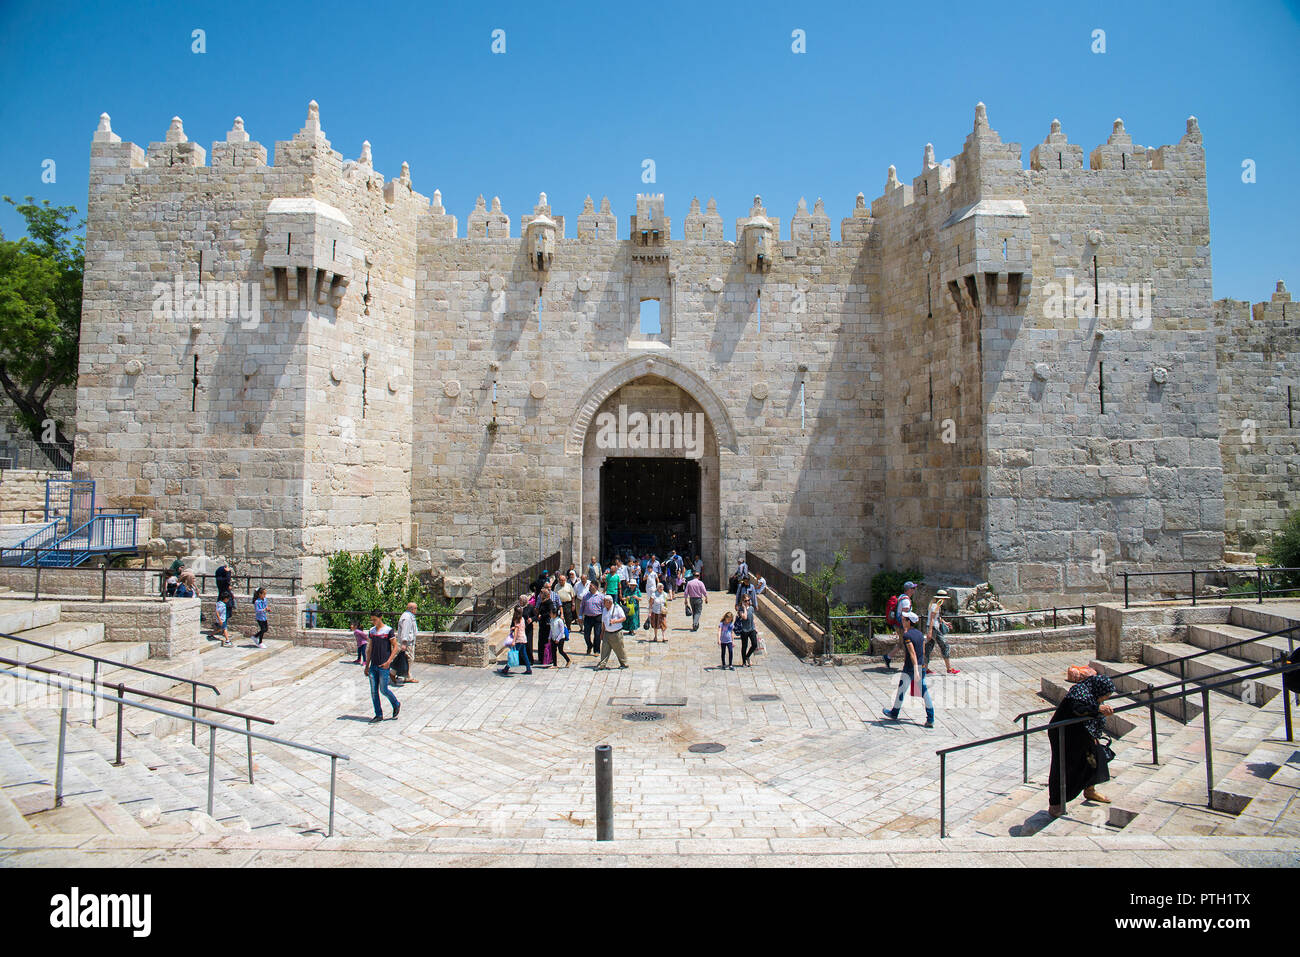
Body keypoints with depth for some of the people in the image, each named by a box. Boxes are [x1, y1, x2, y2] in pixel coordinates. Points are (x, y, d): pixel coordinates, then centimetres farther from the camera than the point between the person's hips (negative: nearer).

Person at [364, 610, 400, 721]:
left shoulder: (388, 630, -7)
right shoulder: (371, 631, 10)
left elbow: (395, 648, -6)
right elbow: (370, 649, 17)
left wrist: (388, 661, -16)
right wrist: (367, 665, 15)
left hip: (383, 666, -6)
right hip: (373, 665, 6)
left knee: (383, 690, -5)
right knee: (373, 691, 4)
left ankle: (396, 705, 20)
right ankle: (378, 715, 13)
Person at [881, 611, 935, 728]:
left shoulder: (907, 635, -16)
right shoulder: (920, 633, 6)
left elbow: (912, 653, -24)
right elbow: (923, 651, 14)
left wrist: (915, 669, -29)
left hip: (910, 668, -6)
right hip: (922, 666, 6)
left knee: (901, 690, 11)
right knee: (924, 691, 4)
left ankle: (894, 714, 27)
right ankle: (930, 719, -1)